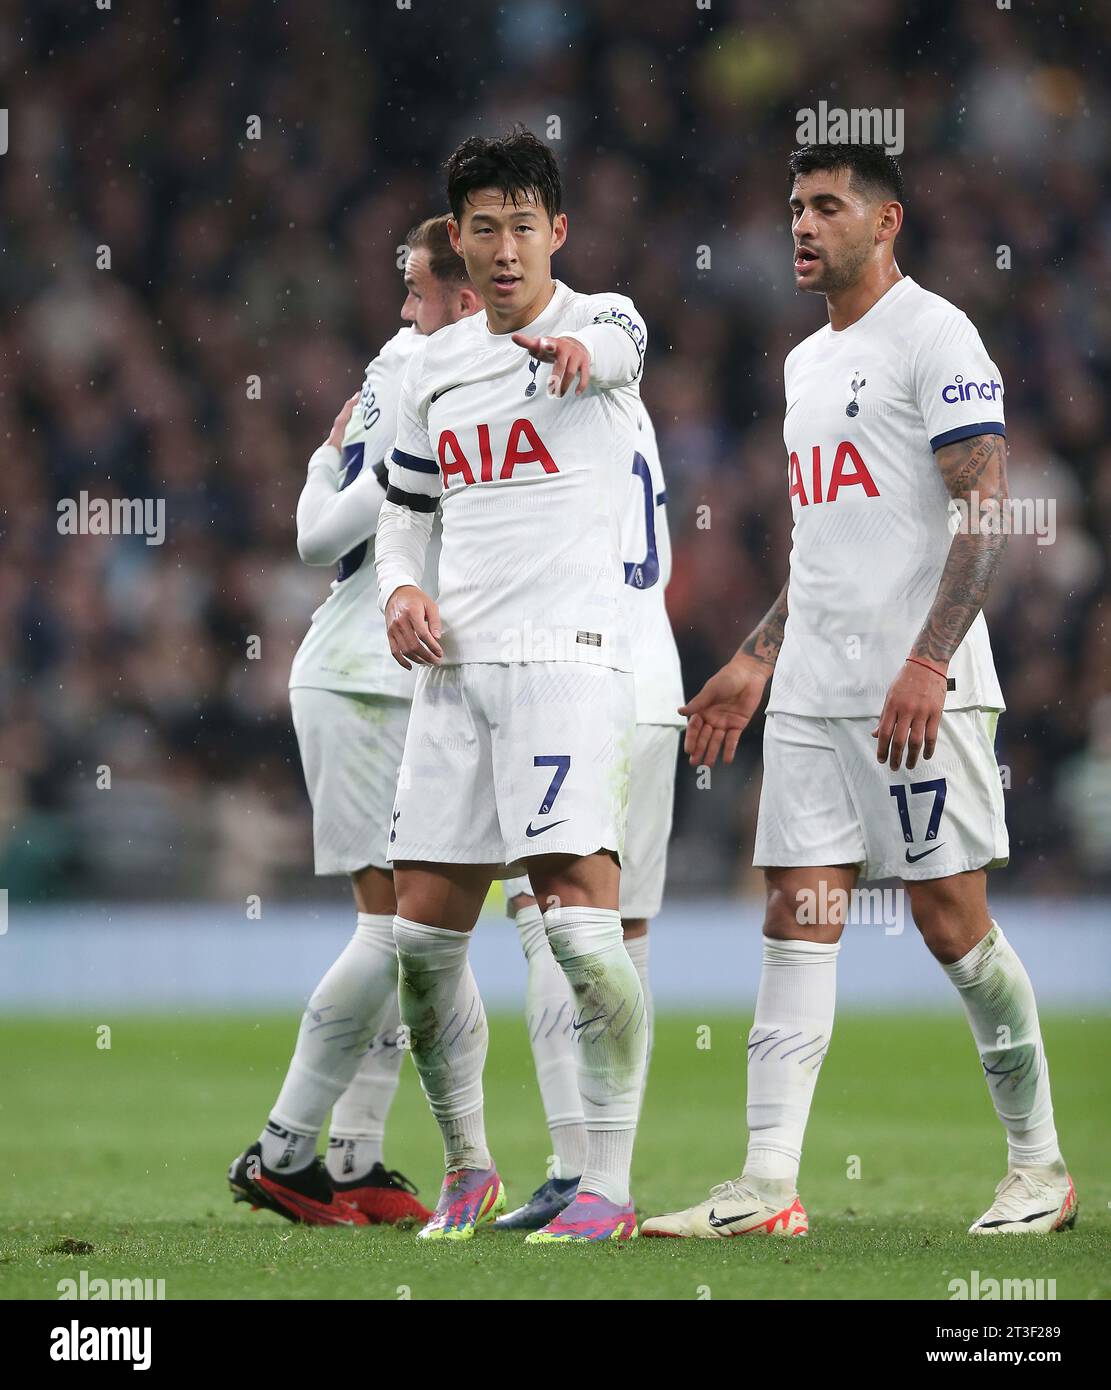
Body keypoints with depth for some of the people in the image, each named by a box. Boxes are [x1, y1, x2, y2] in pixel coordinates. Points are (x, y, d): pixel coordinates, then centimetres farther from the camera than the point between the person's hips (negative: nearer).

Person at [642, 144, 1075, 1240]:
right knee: (797, 919, 0)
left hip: (920, 689, -8)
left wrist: (926, 663, -23)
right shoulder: (806, 362, 20)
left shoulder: (932, 335, -7)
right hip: (810, 693, 8)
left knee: (949, 916, -4)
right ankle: (768, 1188, -5)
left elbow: (984, 511, -14)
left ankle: (1039, 1167, 8)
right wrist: (754, 663, 23)